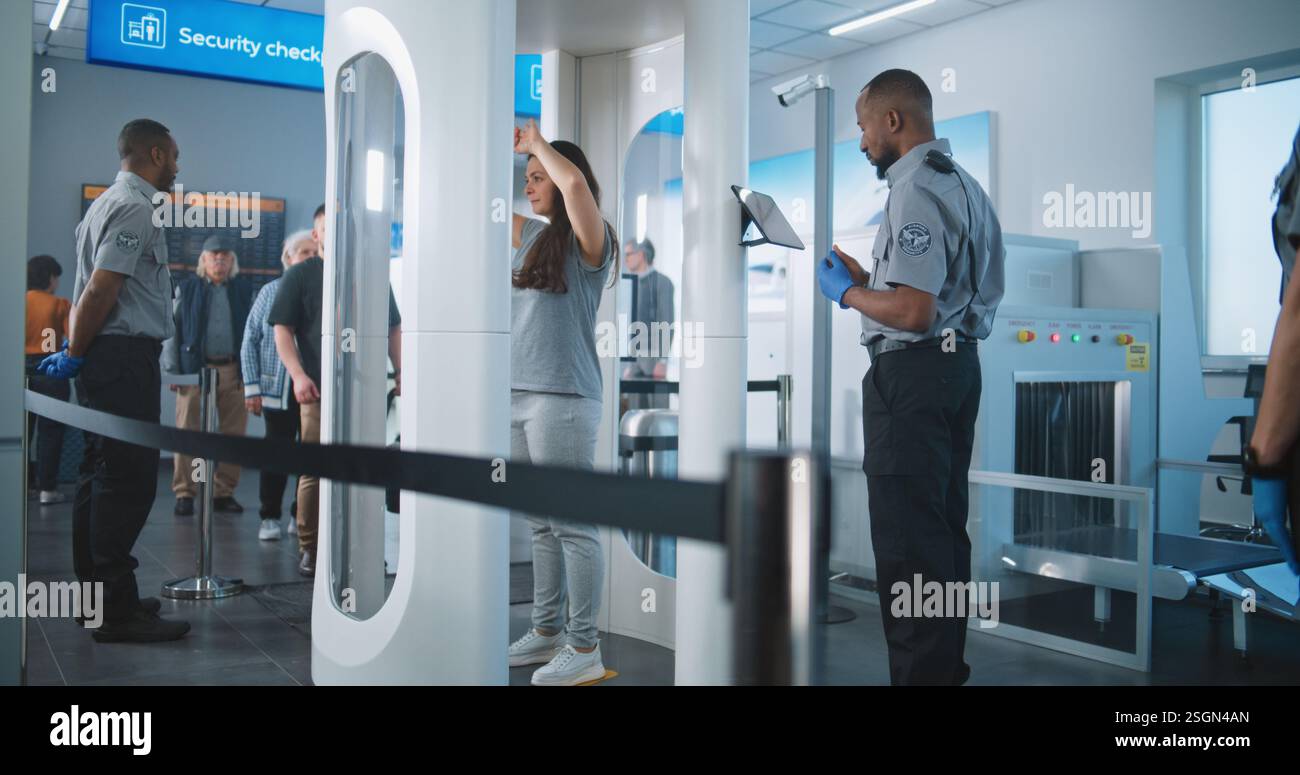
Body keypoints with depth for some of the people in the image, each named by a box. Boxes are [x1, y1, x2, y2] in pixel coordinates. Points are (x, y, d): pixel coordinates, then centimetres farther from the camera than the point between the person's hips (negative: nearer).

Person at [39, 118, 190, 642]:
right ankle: (116, 610, -6)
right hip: (126, 355, -11)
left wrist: (76, 353, 18)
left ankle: (97, 594, 21)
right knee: (129, 480, -9)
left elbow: (93, 288, 20)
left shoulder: (110, 202, 20)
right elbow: (101, 289, -18)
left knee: (102, 475, 13)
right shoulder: (136, 207, -12)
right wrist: (75, 354, -10)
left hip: (106, 359, 11)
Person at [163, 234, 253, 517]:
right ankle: (185, 493, 6)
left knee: (233, 434, 3)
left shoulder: (243, 291, 12)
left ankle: (223, 492, 13)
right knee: (188, 432, -2)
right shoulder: (187, 288, 8)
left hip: (233, 371, 2)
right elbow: (172, 330, 5)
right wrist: (171, 369, -3)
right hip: (194, 369, -2)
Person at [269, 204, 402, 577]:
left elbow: (393, 329, 18)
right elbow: (282, 329, 0)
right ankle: (309, 548, 6)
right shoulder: (300, 275, 7)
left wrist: (400, 372, 8)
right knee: (315, 470, -2)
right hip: (320, 390, -3)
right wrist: (298, 375, -12)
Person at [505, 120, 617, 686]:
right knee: (541, 525, 14)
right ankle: (547, 632, 24)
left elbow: (574, 182, -22)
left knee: (573, 525, -3)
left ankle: (584, 649, 4)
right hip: (518, 396, 8)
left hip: (563, 399, -8)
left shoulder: (589, 242, -5)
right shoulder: (532, 235, 16)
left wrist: (537, 143, -6)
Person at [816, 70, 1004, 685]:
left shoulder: (914, 189, -15)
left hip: (912, 371, -11)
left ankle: (918, 671, 3)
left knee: (906, 541, -4)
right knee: (946, 528, 17)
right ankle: (947, 665, 29)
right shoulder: (962, 183, 17)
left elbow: (912, 311, -23)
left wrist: (846, 293, -7)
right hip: (958, 362, 11)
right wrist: (865, 276, 14)